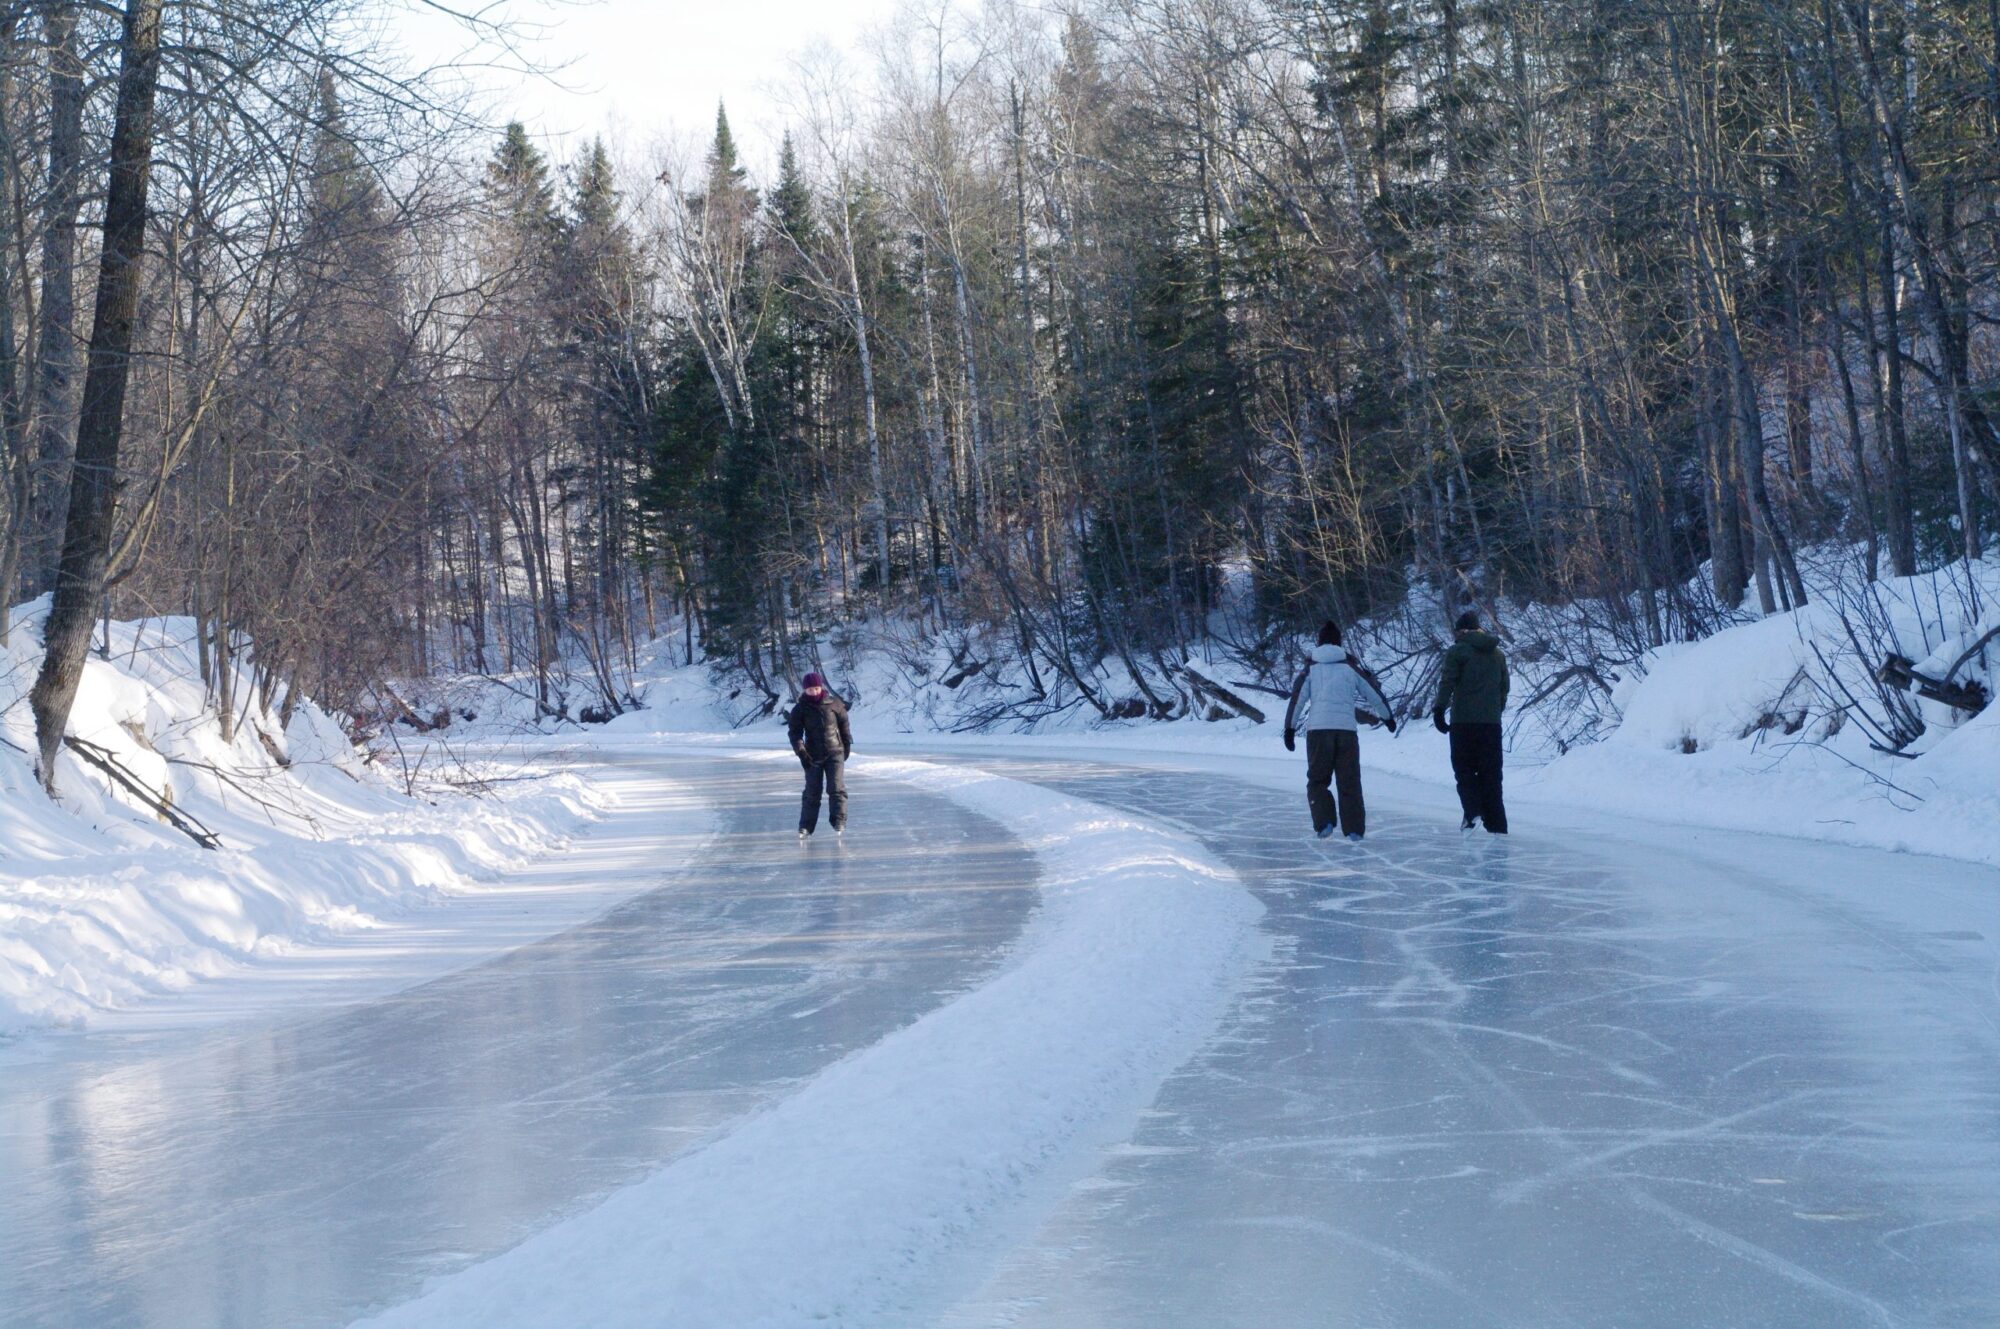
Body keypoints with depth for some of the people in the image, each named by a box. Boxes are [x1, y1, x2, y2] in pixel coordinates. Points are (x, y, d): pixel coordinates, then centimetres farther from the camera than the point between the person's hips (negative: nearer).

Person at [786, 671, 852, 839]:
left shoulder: (834, 704, -1)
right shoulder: (800, 709, -3)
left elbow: (844, 725, 9)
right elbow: (794, 731, -5)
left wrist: (847, 746, 12)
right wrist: (801, 751, -16)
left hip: (835, 753, -1)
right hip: (813, 756, 1)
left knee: (836, 788, -11)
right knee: (812, 791, 3)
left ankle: (839, 822, -11)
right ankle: (806, 825, 9)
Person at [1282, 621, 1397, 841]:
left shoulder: (1311, 668, 6)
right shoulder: (1351, 666, 8)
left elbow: (1297, 698, 0)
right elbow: (1374, 693, 14)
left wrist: (1289, 728, 4)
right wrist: (1388, 717, 29)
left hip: (1318, 730, -1)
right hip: (1347, 730, 1)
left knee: (1317, 780, 11)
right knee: (1349, 782, 8)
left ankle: (1324, 823, -6)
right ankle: (1354, 829, 5)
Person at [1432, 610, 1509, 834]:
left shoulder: (1457, 651, -4)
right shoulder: (1497, 653, 15)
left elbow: (1447, 683, -12)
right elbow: (1504, 686, 20)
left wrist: (1439, 710, -10)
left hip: (1464, 721, -5)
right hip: (1492, 721, 5)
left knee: (1464, 768, 4)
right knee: (1491, 773, 8)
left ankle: (1472, 810, -15)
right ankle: (1496, 823, 6)